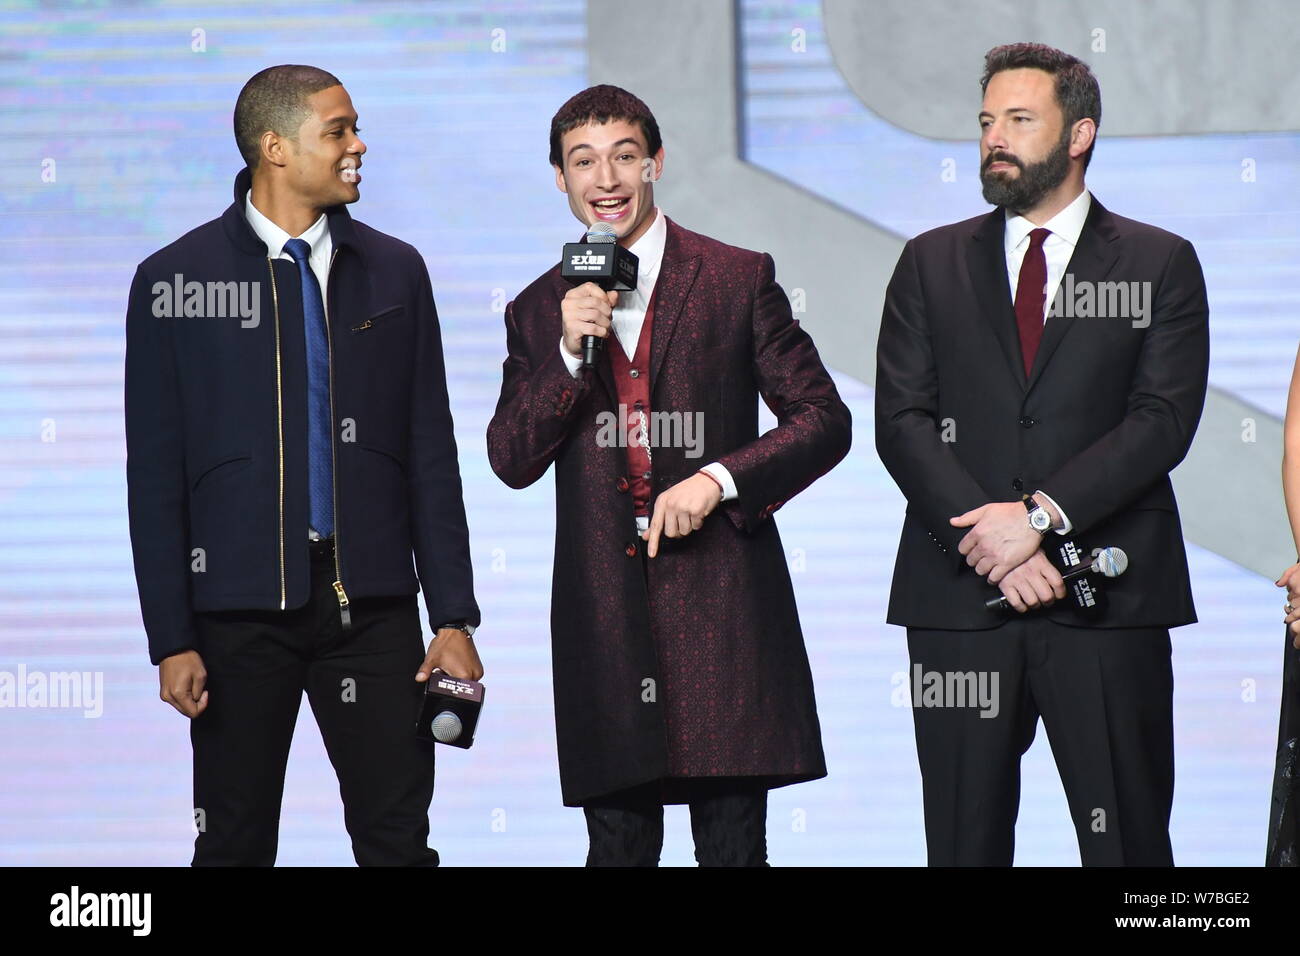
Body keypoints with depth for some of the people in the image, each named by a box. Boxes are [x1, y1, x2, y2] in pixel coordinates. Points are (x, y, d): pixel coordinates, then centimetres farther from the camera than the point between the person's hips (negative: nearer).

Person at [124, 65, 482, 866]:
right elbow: (155, 475, -1)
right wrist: (171, 639, -6)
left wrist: (455, 619, 2)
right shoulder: (174, 281, 0)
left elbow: (431, 455, 9)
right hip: (241, 608, -2)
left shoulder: (394, 272, 9)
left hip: (372, 603, 2)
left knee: (398, 840, -1)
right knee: (235, 843, 3)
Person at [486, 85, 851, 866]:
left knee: (733, 842, -3)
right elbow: (511, 463, 6)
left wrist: (718, 479, -12)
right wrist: (569, 353, -8)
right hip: (604, 613, 2)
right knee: (619, 843, 3)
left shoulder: (739, 280, 5)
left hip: (721, 602, -2)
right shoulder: (540, 311, 13)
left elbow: (824, 420, 3)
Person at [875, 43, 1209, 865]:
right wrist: (991, 540, -11)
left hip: (1107, 608, -2)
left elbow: (1163, 420, -4)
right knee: (965, 840, 3)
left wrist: (1041, 515, -15)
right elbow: (902, 422, 3)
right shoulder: (931, 264, 13)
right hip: (960, 596, 2)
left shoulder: (1161, 265, 7)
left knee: (1127, 840, -4)